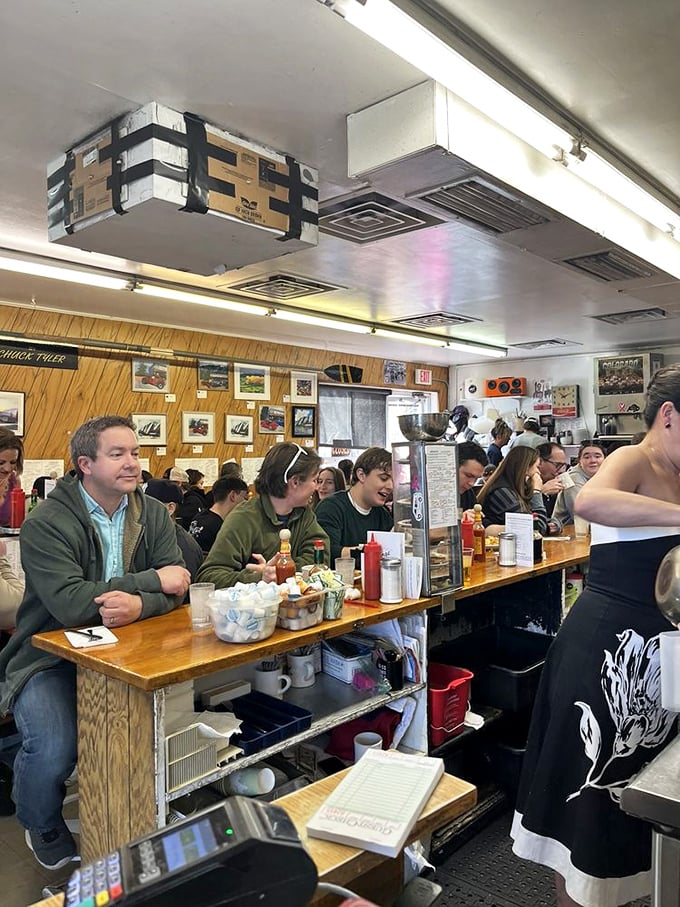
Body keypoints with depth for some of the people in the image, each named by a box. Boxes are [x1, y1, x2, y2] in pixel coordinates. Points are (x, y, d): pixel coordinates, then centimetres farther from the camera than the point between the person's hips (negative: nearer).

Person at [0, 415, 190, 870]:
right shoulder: (46, 523, -14)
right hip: (51, 658, -3)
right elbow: (70, 604, -26)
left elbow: (177, 588, -6)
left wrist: (139, 605, -29)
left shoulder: (153, 515, 2)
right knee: (54, 751, -23)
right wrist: (152, 581, -20)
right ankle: (45, 830, 15)